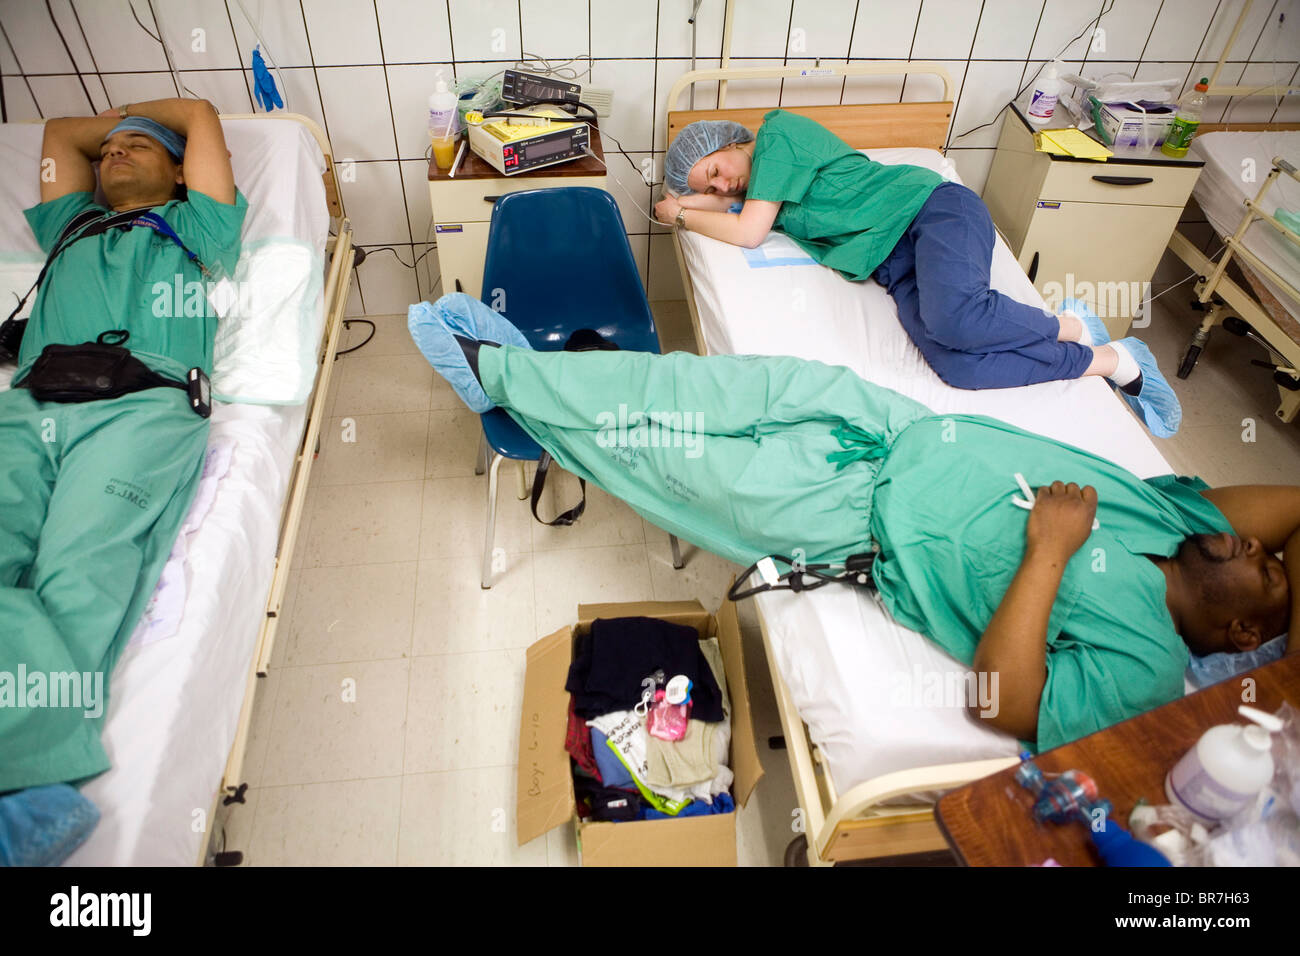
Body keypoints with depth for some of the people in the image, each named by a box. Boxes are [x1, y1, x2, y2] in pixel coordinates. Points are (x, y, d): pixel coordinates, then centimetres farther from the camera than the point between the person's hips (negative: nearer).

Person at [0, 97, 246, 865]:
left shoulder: (194, 225, 34)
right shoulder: (71, 225, 44)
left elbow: (202, 114, 38)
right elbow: (62, 129, 59)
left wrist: (140, 113, 54)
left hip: (143, 405, -3)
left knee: (78, 578, -29)